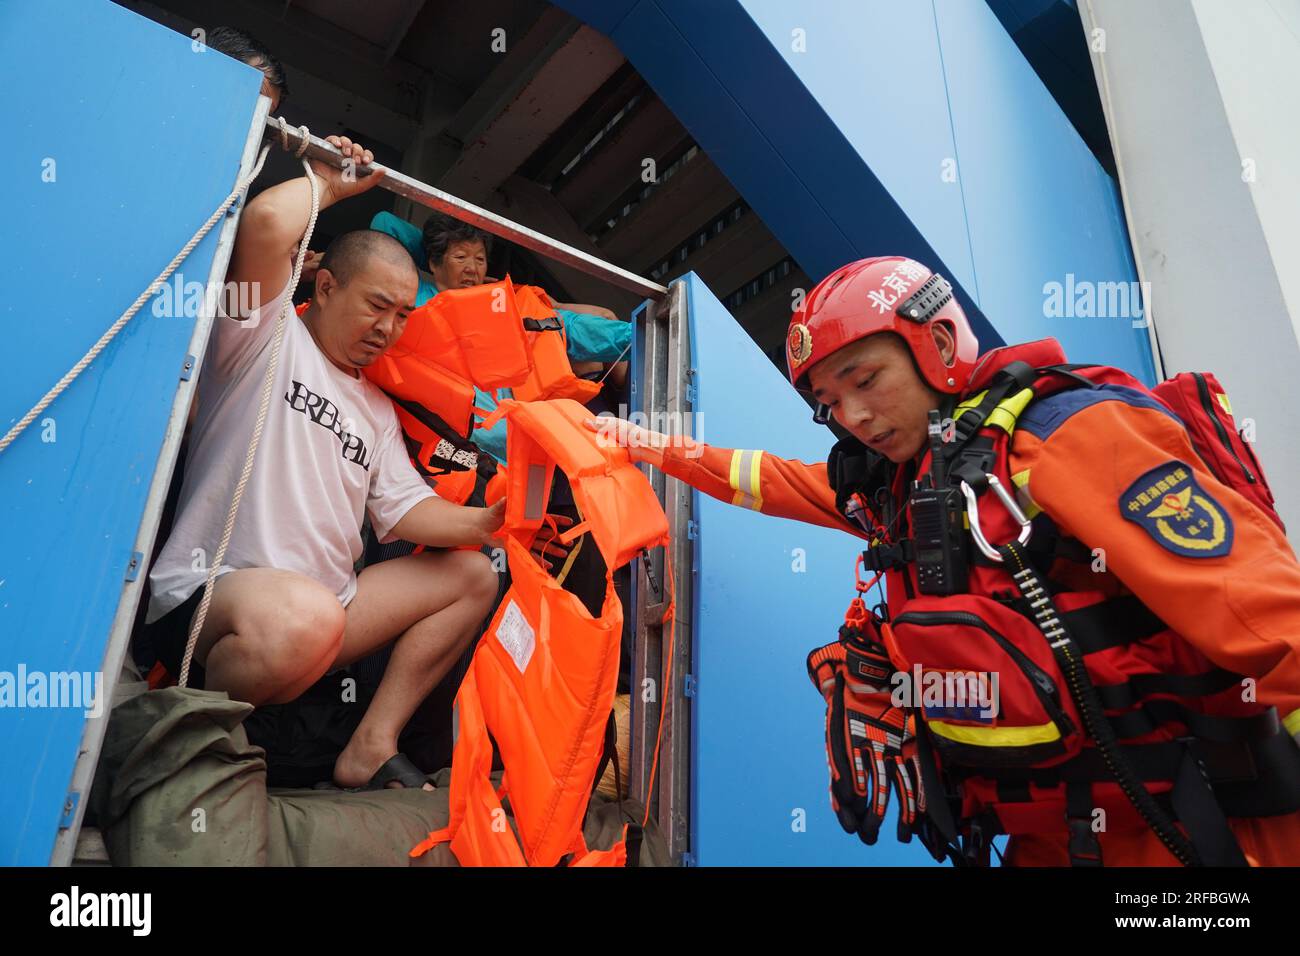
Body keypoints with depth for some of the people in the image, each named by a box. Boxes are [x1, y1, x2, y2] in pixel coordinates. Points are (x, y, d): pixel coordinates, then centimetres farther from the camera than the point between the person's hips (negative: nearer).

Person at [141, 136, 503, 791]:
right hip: (205, 593, -7)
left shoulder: (377, 409, 21)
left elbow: (404, 508, 8)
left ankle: (370, 749, -1)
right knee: (301, 616, -40)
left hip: (322, 604, 8)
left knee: (471, 575, 4)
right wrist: (327, 184, 2)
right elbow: (265, 223, -18)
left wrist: (485, 521, -9)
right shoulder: (270, 338, 2)